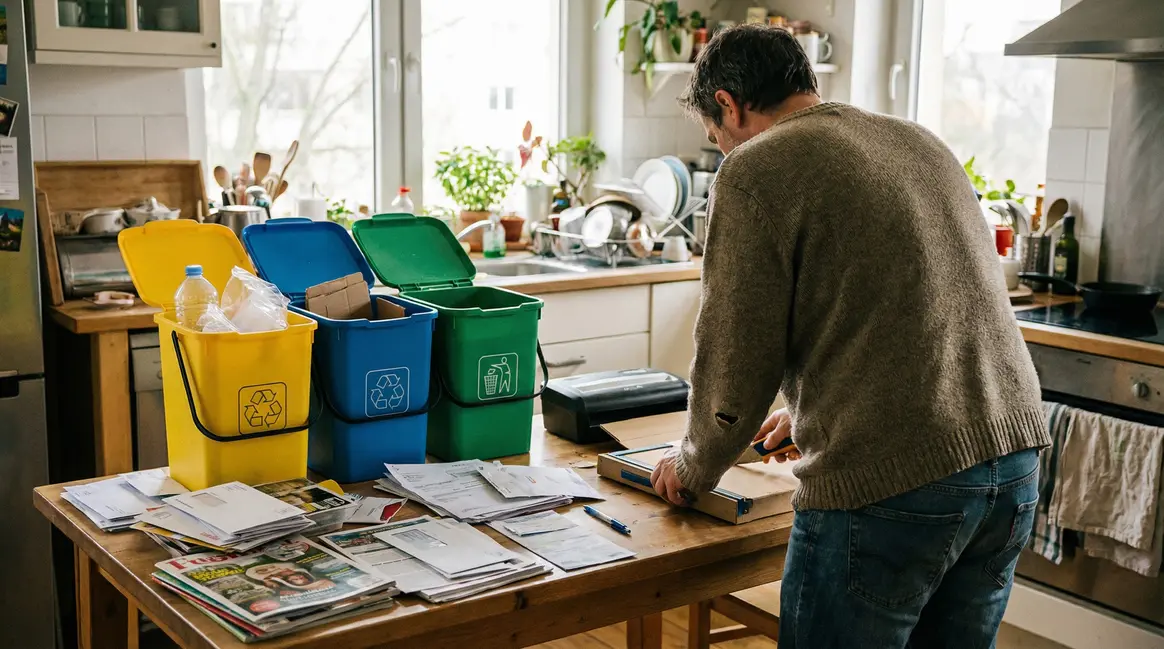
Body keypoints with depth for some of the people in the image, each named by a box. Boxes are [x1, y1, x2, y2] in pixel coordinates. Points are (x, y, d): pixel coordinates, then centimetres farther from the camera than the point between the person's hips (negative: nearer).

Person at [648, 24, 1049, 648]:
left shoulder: (754, 170, -6)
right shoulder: (920, 141, 17)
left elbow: (735, 358, -6)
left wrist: (693, 468, 12)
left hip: (887, 485, -8)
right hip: (1013, 462, 8)